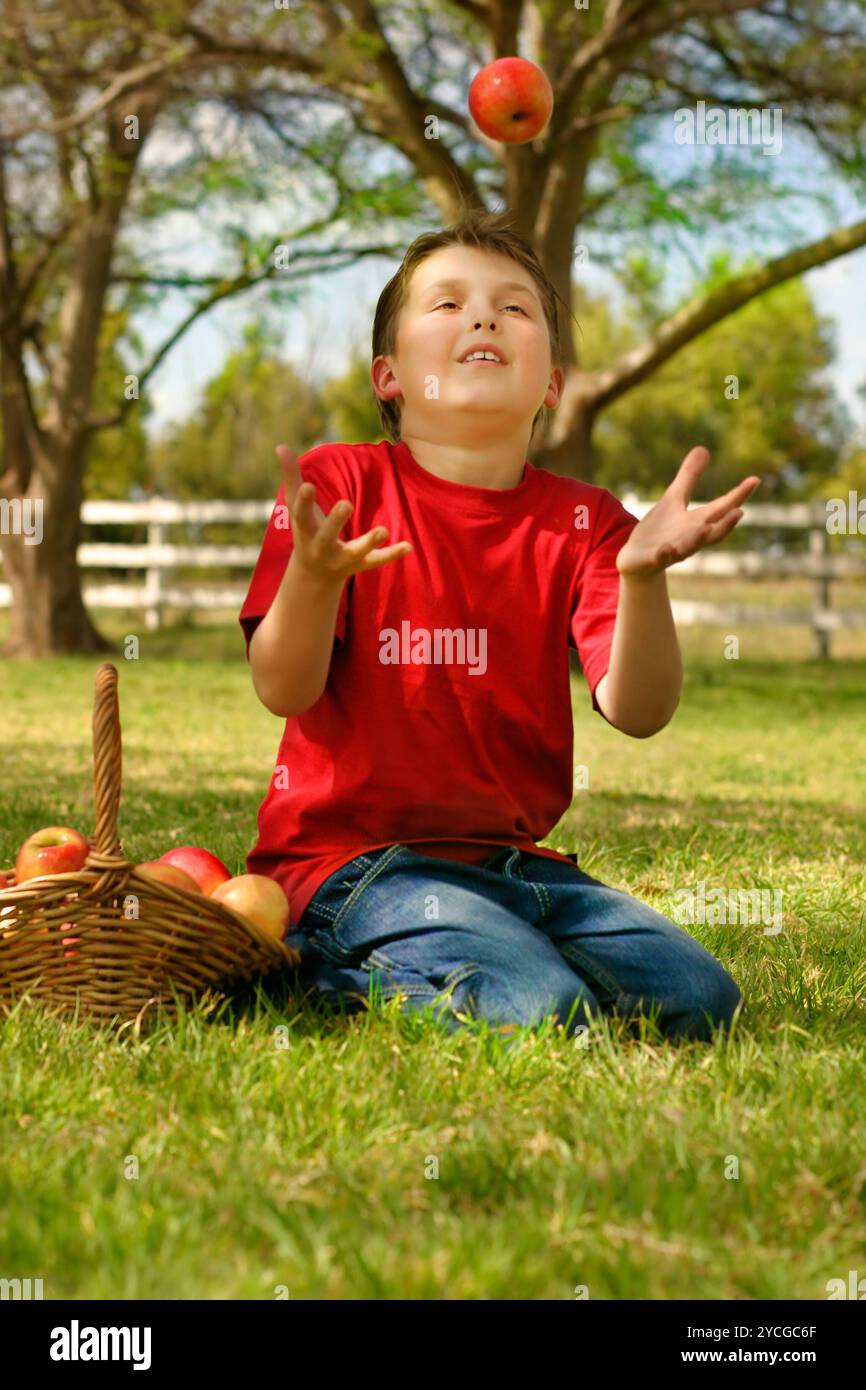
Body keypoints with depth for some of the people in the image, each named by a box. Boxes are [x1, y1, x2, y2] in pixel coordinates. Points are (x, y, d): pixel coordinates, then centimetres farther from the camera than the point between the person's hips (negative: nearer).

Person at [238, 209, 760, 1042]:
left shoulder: (581, 520, 6)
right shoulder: (338, 484, -2)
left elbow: (635, 711, -8)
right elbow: (285, 690, -11)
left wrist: (642, 574, -26)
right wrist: (313, 573, -31)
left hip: (515, 862, 6)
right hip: (354, 855, -5)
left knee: (696, 997, -10)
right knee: (538, 1012, -27)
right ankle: (343, 969, 1)